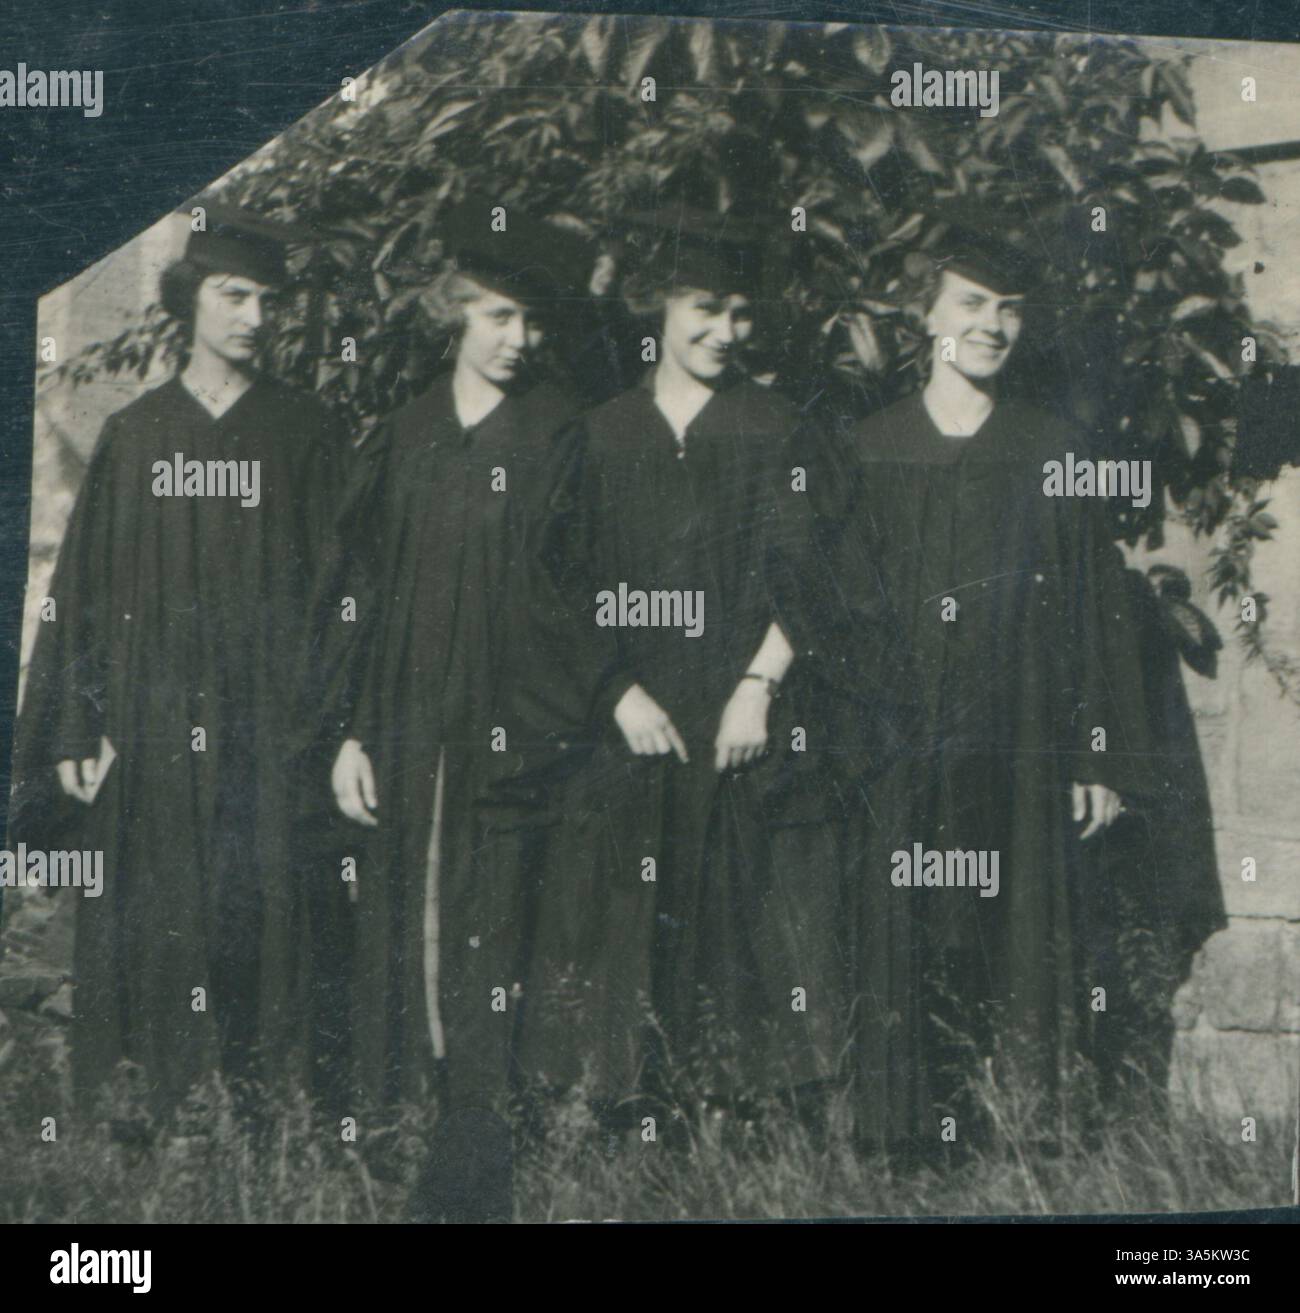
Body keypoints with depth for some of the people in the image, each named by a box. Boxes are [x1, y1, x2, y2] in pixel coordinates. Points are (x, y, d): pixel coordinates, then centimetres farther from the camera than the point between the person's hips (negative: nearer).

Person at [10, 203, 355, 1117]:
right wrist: (78, 728, -1)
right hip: (155, 724, 1)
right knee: (156, 919, 0)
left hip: (275, 719, -1)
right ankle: (162, 1113, 8)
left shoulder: (308, 435, 7)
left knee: (271, 910, -3)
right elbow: (87, 586, 7)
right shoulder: (134, 437, 10)